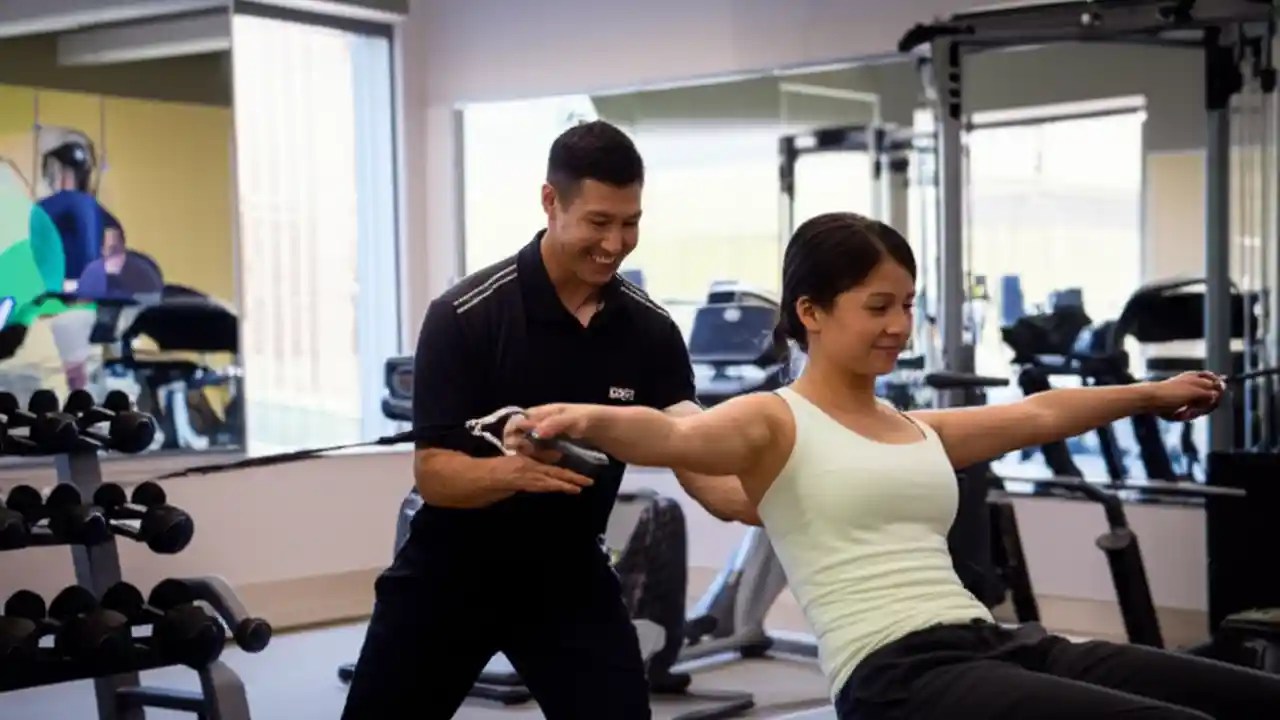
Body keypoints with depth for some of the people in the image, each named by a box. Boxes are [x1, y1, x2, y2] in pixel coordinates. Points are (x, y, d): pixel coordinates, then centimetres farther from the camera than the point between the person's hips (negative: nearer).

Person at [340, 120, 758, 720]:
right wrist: (517, 470, -42)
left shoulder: (650, 330, -8)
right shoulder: (466, 315, -19)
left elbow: (698, 467, -16)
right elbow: (433, 473, -21)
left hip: (570, 578, 2)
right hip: (450, 576, -2)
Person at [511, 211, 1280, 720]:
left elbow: (1039, 414, 37)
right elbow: (674, 437, -19)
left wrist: (1153, 394, 49)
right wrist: (587, 420, -41)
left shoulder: (921, 431, 23)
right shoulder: (775, 423, 1)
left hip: (996, 647, 8)